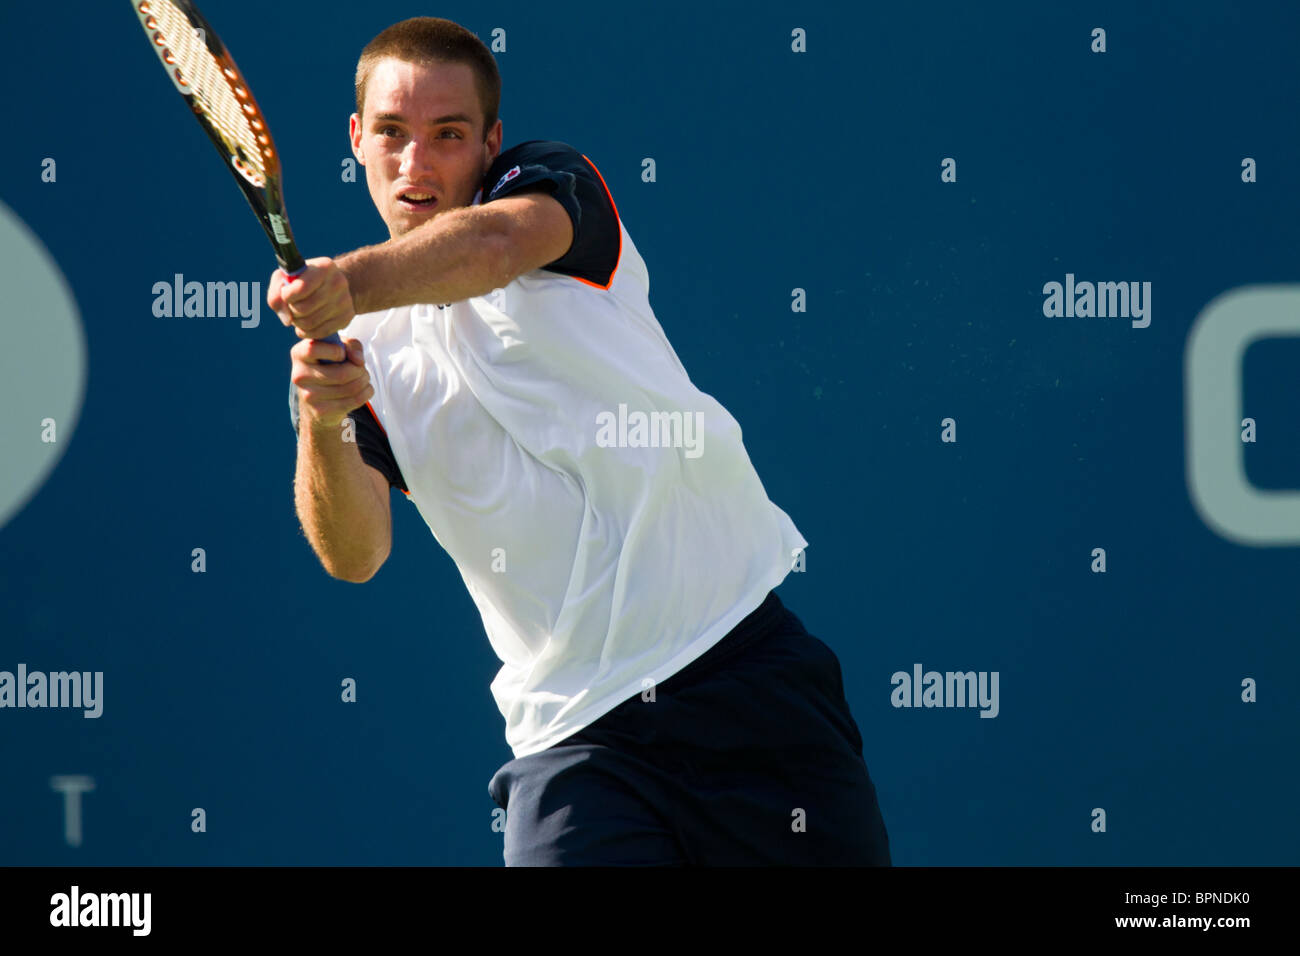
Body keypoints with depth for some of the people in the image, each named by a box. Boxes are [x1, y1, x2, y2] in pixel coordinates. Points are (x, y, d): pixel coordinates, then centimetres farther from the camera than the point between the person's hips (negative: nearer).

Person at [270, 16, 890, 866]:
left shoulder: (552, 182, 3)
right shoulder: (357, 353, 8)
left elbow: (497, 241, -22)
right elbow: (353, 554, -7)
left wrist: (352, 282, -41)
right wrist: (321, 425, -27)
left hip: (745, 660, -1)